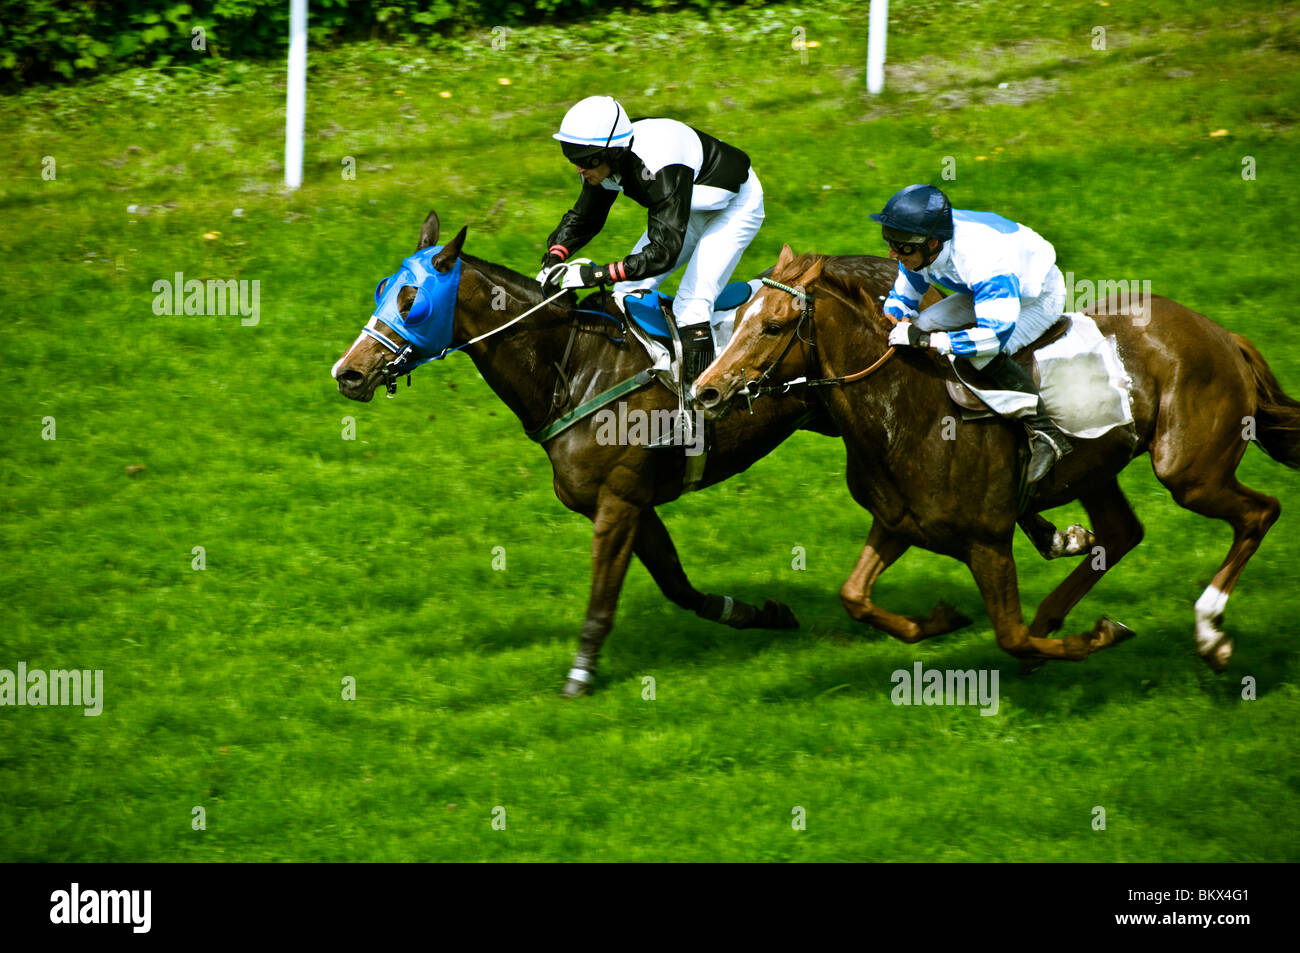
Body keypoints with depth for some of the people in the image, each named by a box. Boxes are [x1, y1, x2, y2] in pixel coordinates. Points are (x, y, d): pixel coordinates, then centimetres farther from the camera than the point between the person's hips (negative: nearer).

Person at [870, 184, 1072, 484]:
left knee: (984, 356, -30)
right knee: (924, 324, -9)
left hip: (1040, 298, -8)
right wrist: (897, 321, -25)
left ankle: (1046, 434, -23)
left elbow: (995, 335, -45)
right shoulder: (920, 248, -18)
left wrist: (928, 340, -47)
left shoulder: (983, 262, -43)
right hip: (989, 290, 8)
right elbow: (901, 298, 0)